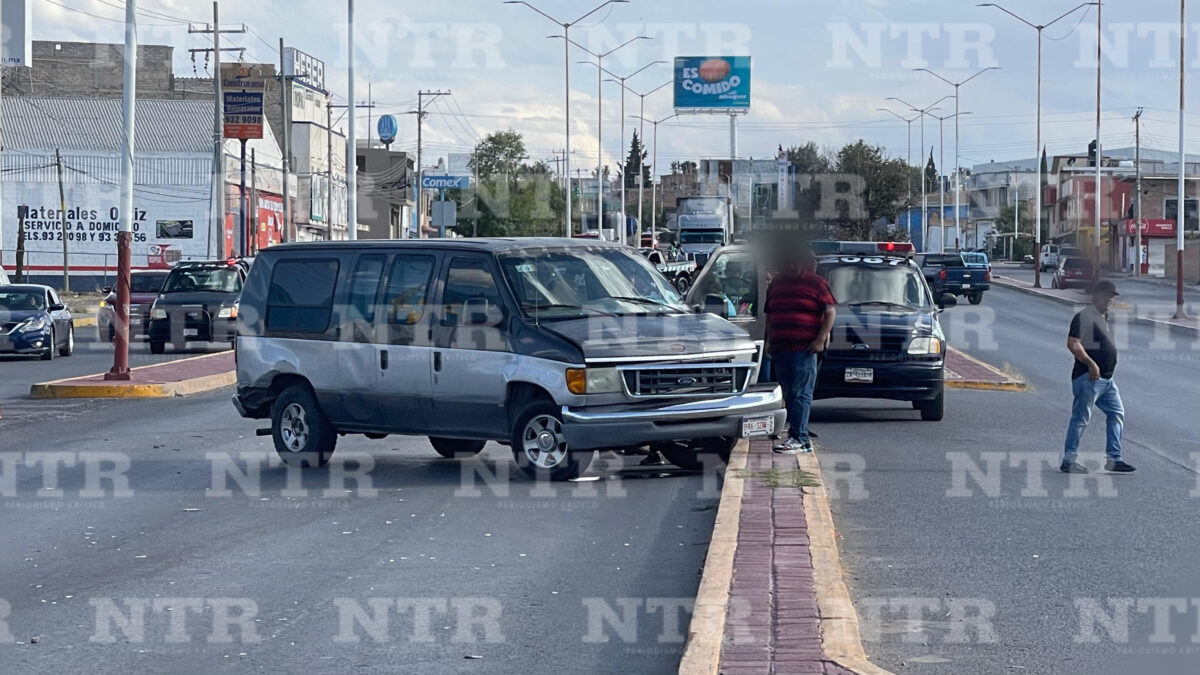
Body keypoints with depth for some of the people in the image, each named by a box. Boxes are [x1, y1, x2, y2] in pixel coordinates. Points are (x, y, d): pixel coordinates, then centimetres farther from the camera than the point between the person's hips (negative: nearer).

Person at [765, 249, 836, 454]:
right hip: (780, 349, 6)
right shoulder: (776, 284, 17)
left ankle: (799, 438, -13)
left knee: (800, 394, -10)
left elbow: (830, 312, -1)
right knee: (789, 394, 8)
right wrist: (769, 341, 15)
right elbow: (769, 314, 24)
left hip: (804, 349, -6)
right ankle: (800, 436, 14)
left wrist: (820, 339, -9)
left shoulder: (815, 284, 1)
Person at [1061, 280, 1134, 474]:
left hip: (1107, 378, 10)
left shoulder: (1103, 318, 19)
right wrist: (1091, 363, -27)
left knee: (1117, 414, 8)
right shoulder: (1085, 316, -12)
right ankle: (1068, 461, -1)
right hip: (1088, 377, -10)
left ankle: (1114, 459, 11)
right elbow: (1073, 344, -21)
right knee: (1081, 418, -6)